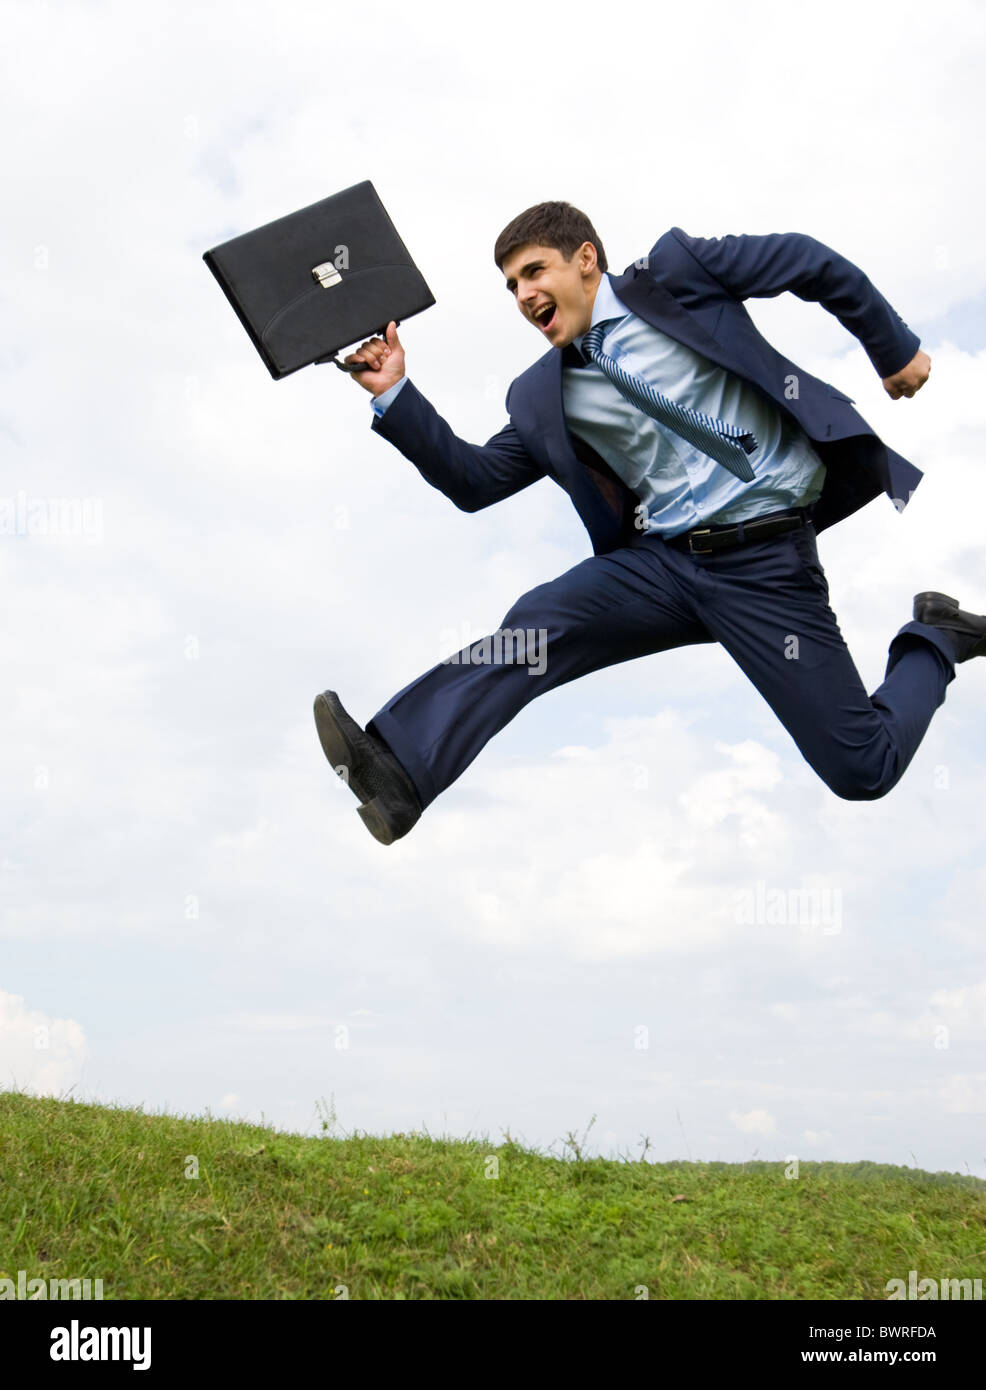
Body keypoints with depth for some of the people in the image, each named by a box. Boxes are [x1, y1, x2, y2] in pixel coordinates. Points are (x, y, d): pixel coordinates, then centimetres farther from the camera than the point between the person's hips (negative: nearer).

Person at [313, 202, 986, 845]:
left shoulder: (673, 271, 0)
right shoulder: (543, 395, 11)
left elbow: (812, 262, 4)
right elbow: (476, 481, 9)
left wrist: (896, 348, 9)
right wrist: (395, 395, 0)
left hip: (766, 559, -4)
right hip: (662, 561, 4)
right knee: (535, 624, -24)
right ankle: (397, 768, -32)